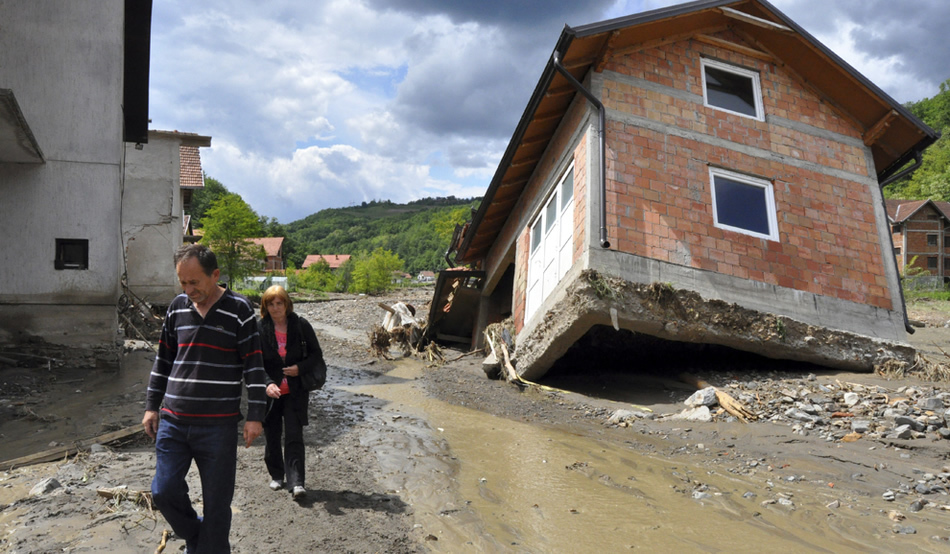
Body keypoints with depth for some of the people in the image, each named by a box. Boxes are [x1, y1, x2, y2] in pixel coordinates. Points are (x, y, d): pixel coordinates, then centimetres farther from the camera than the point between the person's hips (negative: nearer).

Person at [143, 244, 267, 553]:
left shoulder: (238, 309, -6)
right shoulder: (177, 307, 7)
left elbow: (253, 366, -5)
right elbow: (163, 360, 16)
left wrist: (255, 416, -8)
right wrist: (151, 406, 14)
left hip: (218, 425, -4)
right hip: (173, 422, 4)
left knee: (217, 503, 4)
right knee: (164, 492, 4)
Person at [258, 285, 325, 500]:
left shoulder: (301, 326, -2)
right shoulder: (259, 329, -5)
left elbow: (316, 354, 5)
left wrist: (300, 368, -13)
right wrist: (267, 384, -23)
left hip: (295, 391, -1)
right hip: (270, 392, 1)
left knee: (294, 437, -7)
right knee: (272, 436, 12)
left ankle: (296, 482, -6)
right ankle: (276, 475, 31)